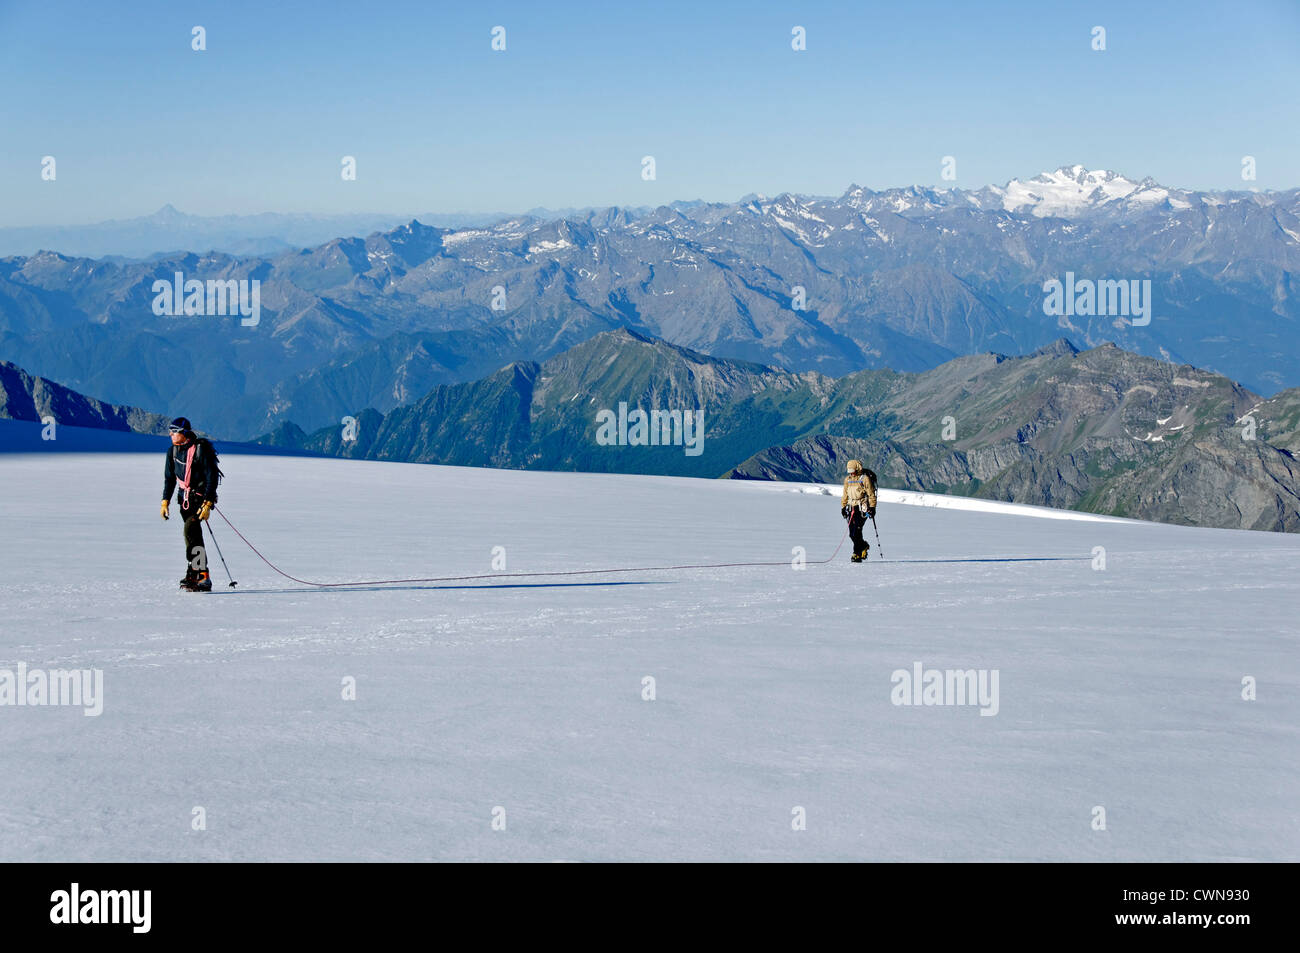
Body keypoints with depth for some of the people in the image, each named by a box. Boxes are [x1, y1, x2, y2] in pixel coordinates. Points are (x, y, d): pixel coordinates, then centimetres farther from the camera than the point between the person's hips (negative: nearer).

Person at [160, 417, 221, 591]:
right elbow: (169, 478, 14)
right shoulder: (173, 451, 4)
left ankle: (195, 573, -21)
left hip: (202, 497, -7)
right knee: (194, 535, 8)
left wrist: (207, 504, -23)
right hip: (185, 497, 7)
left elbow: (212, 478, -18)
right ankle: (202, 576, 14)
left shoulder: (202, 450, -17)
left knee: (189, 530, -22)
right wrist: (165, 501, 7)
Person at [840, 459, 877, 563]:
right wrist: (843, 506, 18)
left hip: (862, 508, -6)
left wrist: (872, 507, -10)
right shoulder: (847, 479, 14)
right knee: (852, 534, 2)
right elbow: (845, 495, 23)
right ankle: (864, 546, 27)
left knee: (857, 531, -15)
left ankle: (857, 554, -11)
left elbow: (871, 494, -5)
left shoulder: (865, 479, -5)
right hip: (851, 508, 6)